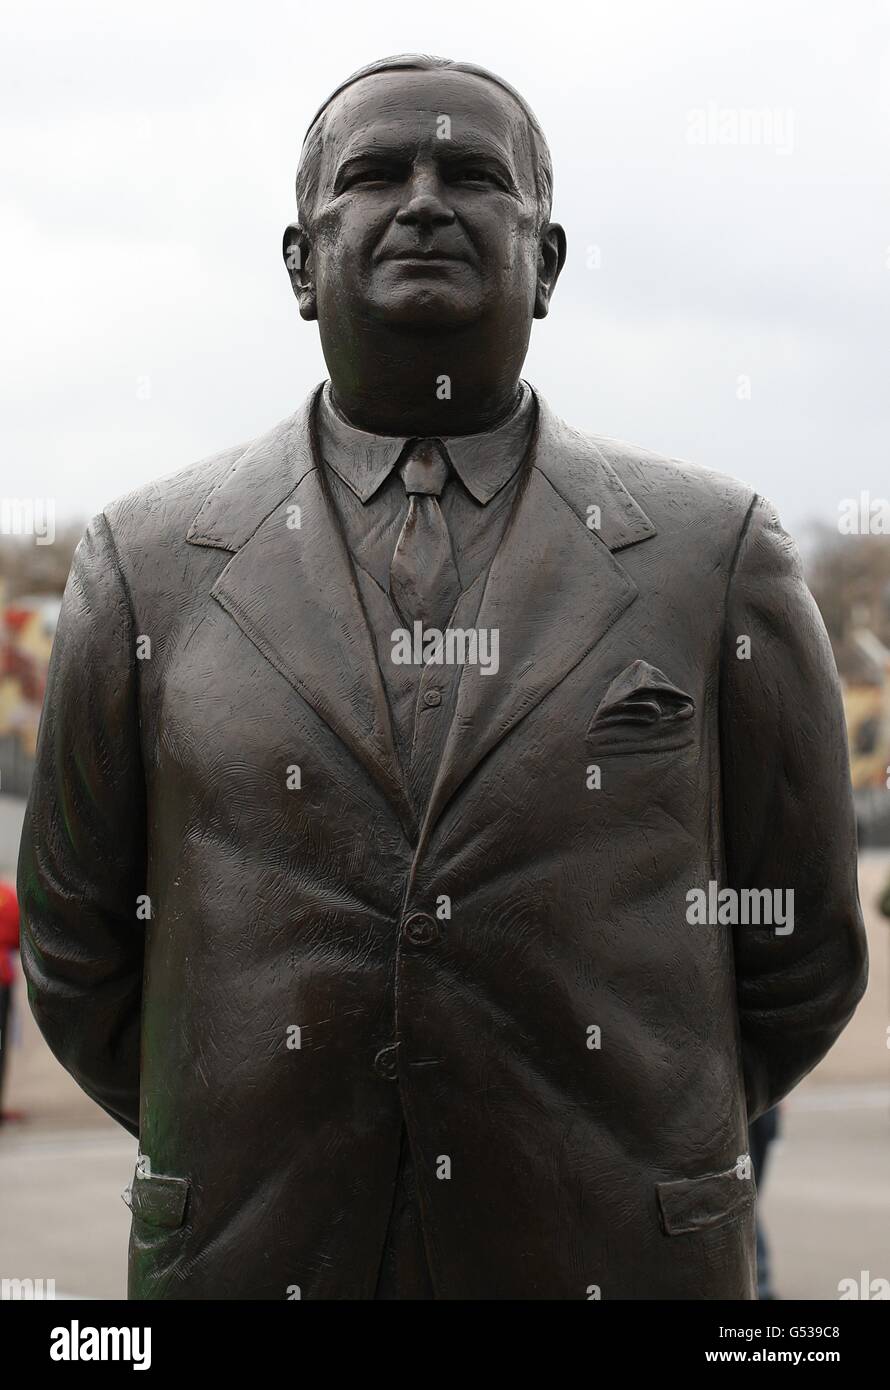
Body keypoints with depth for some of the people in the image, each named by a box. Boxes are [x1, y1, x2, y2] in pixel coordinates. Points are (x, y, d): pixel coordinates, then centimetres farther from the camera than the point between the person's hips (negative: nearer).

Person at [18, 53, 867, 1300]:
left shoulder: (717, 557, 0)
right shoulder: (148, 567, 2)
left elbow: (798, 954, 8)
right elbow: (80, 953, 10)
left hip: (613, 1268, 0)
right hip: (254, 1259, 0)